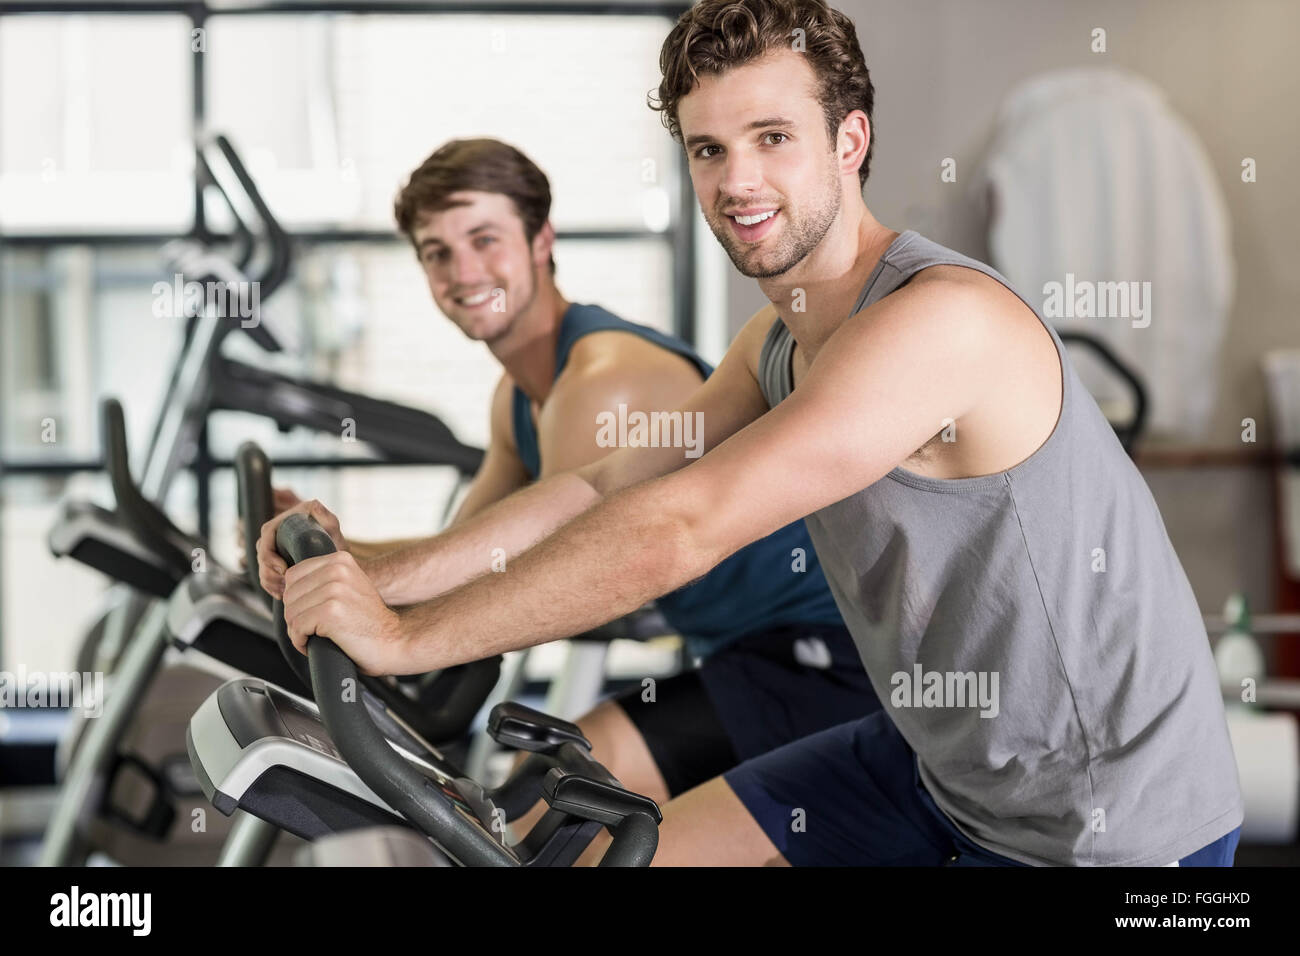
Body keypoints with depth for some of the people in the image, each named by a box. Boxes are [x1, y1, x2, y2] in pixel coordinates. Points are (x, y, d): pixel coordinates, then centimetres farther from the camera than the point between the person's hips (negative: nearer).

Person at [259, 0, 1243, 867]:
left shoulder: (941, 321, -28)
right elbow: (604, 485, 3)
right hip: (941, 756, 9)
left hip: (1113, 819, -8)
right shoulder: (780, 341, 3)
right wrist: (379, 574, -8)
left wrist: (408, 638, -26)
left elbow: (676, 531, -32)